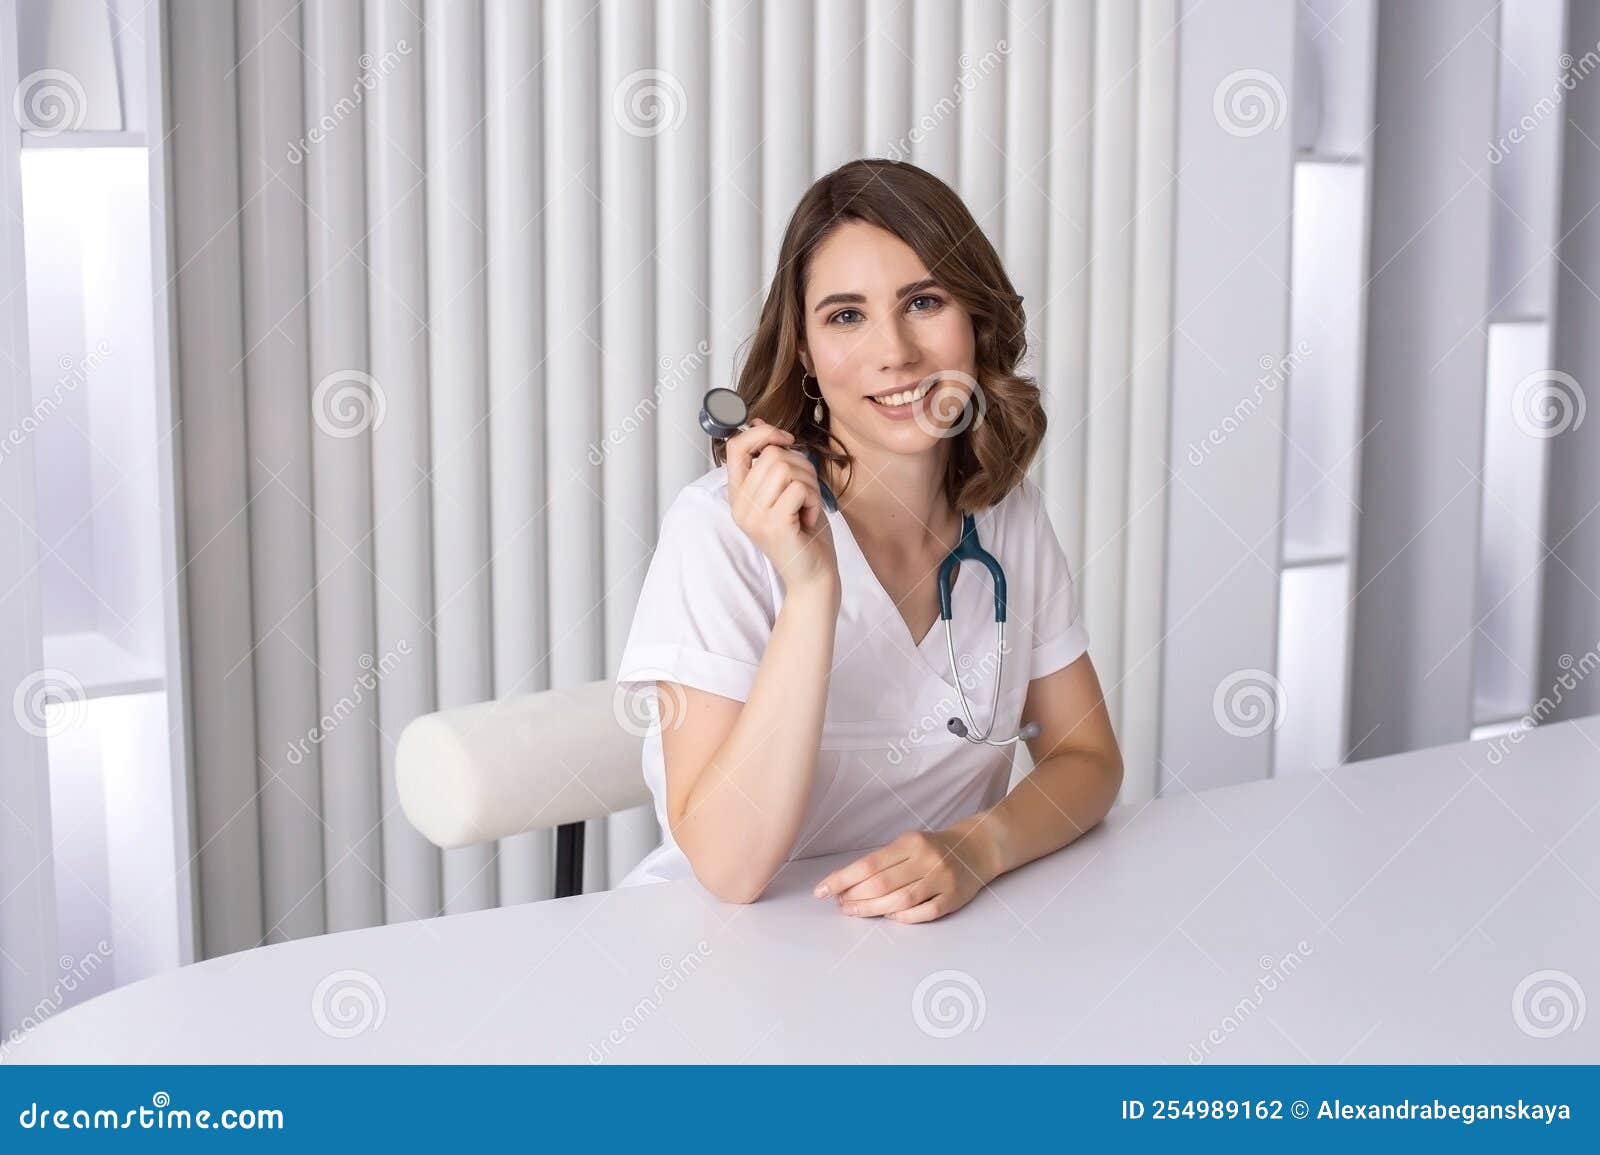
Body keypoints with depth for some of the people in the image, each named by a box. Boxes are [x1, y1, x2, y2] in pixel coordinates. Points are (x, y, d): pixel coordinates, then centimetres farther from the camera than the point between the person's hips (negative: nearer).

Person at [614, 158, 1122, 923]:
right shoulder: (722, 525, -15)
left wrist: (979, 847, -17)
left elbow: (1086, 758, 4)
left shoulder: (1008, 514, 0)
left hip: (934, 934, 4)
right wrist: (810, 591, -29)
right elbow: (729, 869, -20)